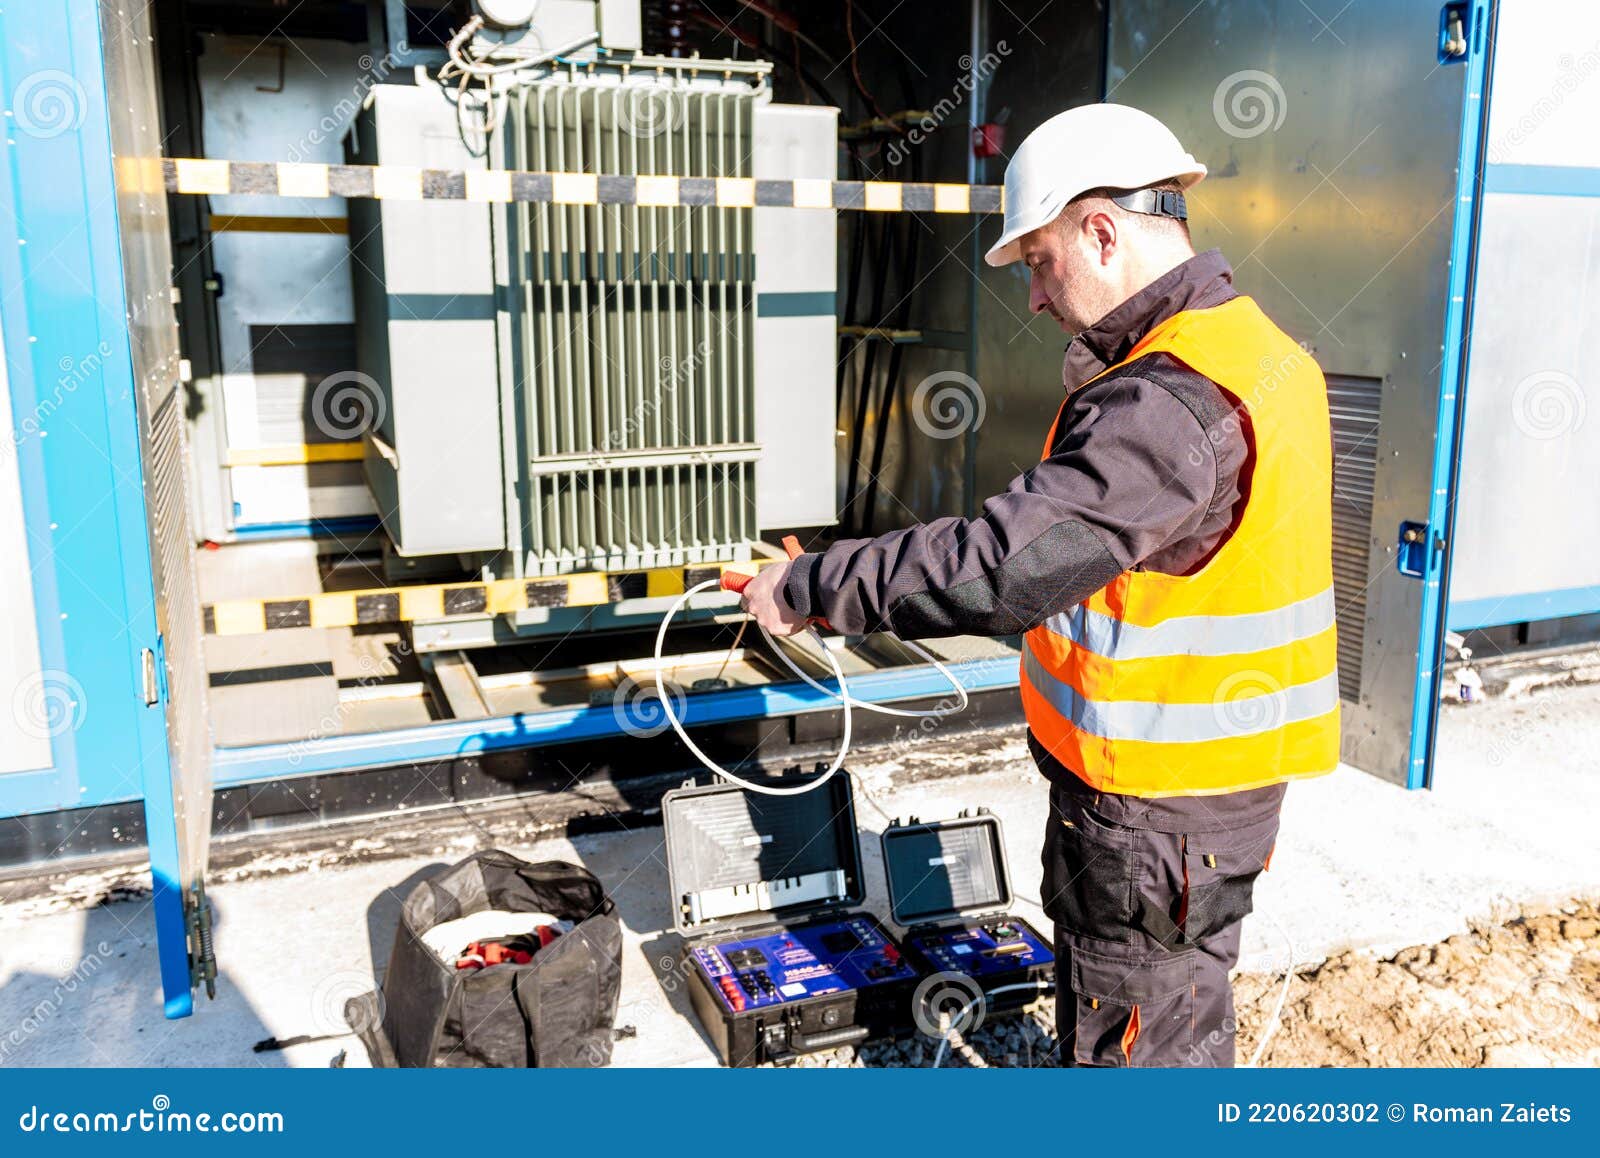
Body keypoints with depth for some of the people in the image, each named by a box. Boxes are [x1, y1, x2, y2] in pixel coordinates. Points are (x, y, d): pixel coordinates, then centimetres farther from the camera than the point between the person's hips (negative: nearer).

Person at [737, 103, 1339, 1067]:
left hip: (1157, 805, -10)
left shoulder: (1170, 401, -27)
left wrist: (810, 587, -23)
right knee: (1181, 1012, 26)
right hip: (1224, 772, 10)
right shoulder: (1252, 347, 8)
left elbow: (998, 569, -32)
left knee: (1135, 1045, 8)